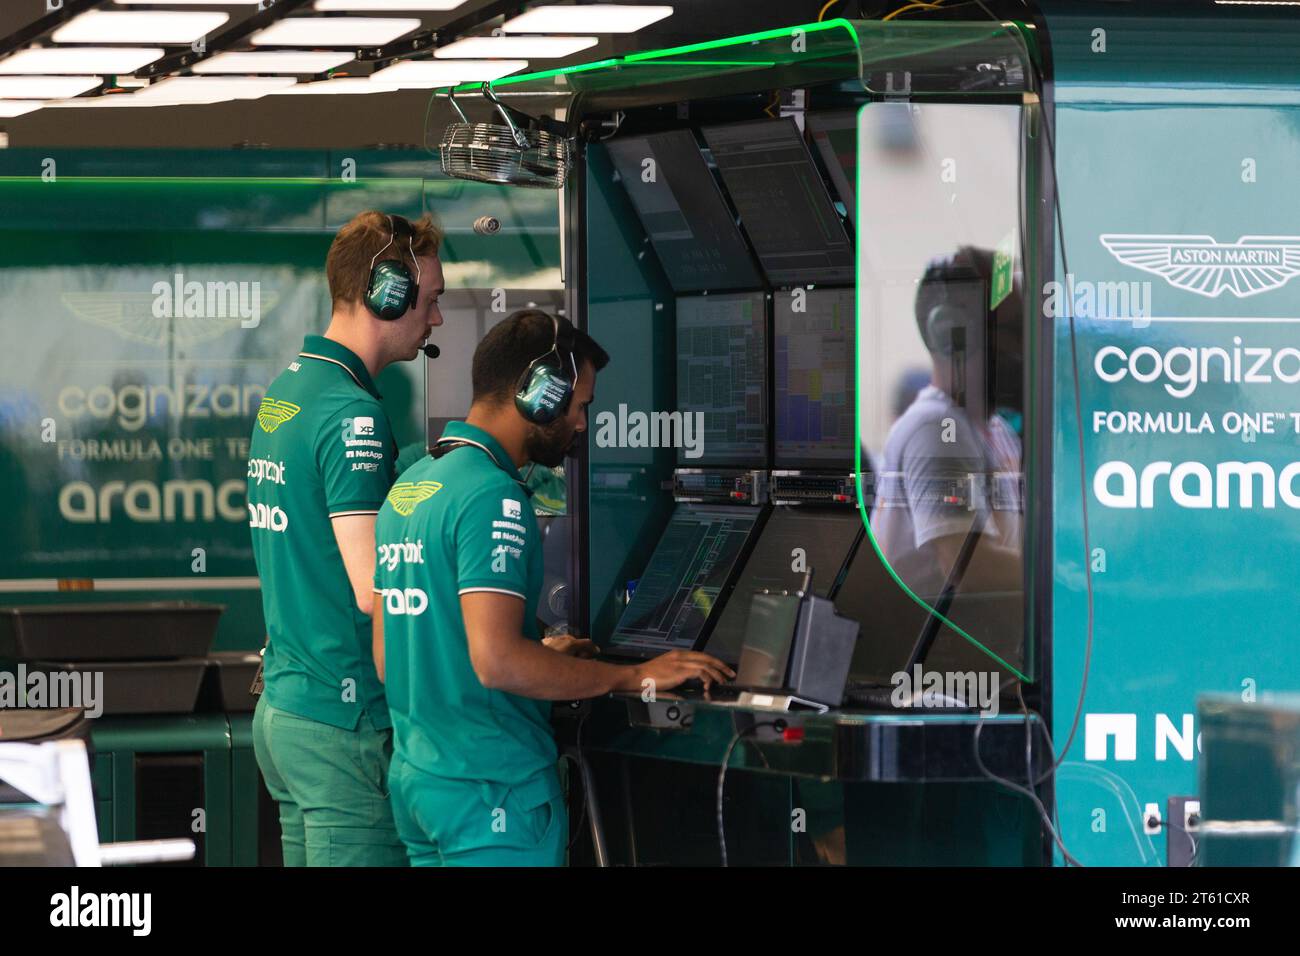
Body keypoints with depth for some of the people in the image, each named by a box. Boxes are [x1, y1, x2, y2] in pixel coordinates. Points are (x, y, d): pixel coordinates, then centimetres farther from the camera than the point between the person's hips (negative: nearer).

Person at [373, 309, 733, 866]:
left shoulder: (407, 489, 13)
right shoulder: (492, 496, -16)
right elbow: (496, 661, -24)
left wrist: (540, 655, 22)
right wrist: (635, 677, -15)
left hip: (413, 776, 9)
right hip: (492, 788, -9)